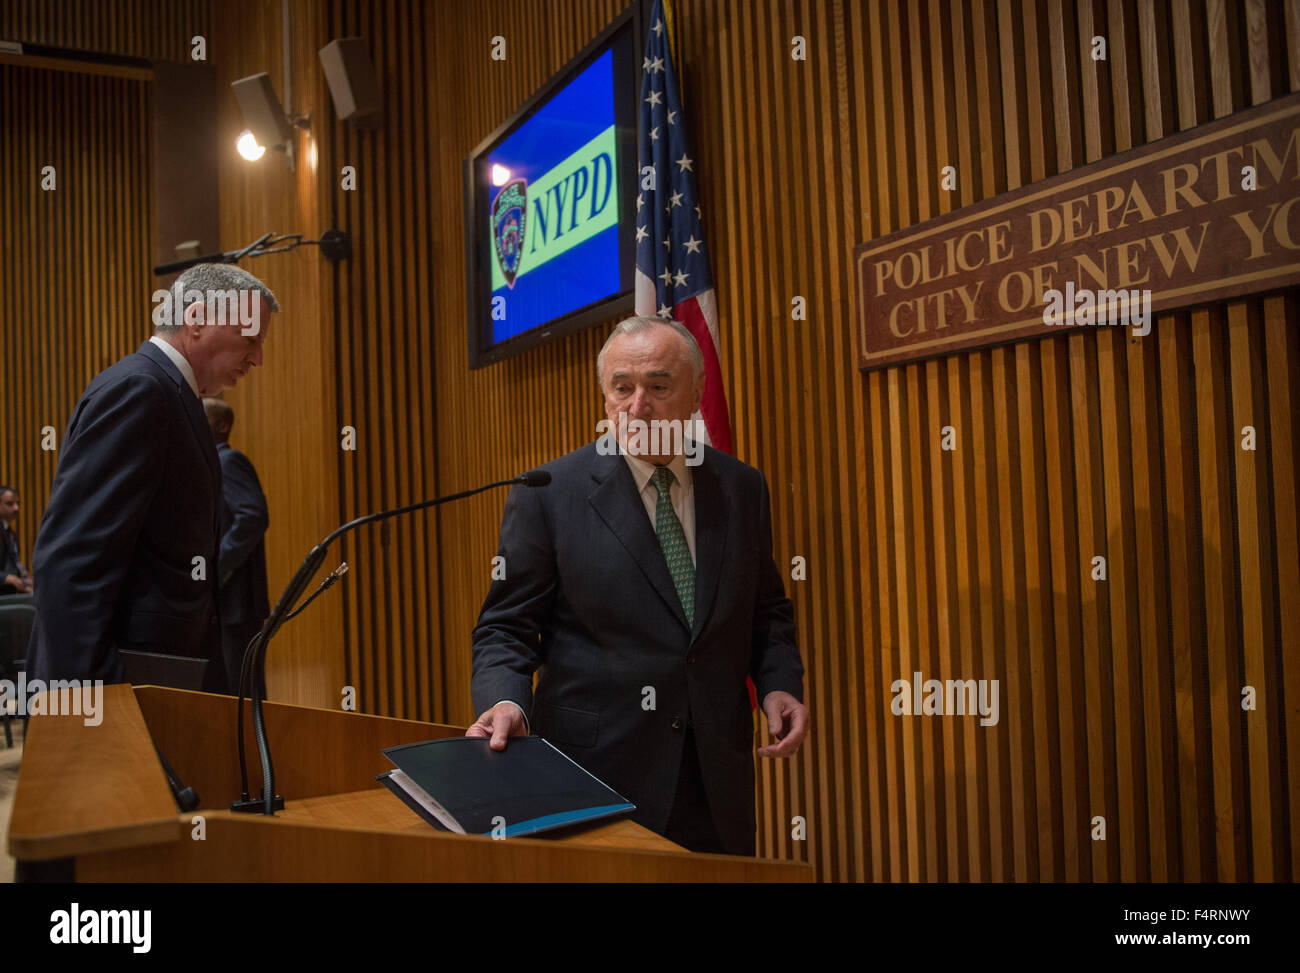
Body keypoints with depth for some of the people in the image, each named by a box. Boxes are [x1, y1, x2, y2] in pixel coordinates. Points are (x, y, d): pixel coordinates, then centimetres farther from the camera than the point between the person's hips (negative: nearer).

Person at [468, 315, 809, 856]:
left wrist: (779, 683, -4)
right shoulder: (547, 494, -7)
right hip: (596, 768, -3)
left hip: (718, 773, 4)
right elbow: (508, 626, -5)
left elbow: (766, 608, 13)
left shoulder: (741, 487, 4)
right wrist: (507, 701, -23)